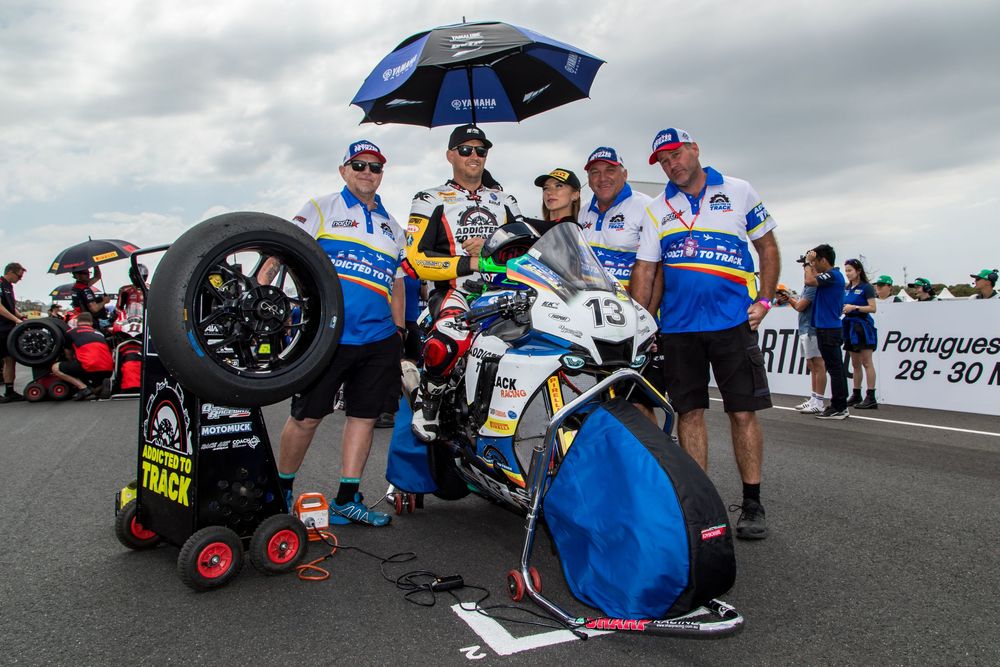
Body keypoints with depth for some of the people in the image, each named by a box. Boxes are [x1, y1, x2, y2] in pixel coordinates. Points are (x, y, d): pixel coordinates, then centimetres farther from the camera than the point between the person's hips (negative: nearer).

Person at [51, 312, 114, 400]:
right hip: (108, 370, 6)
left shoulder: (71, 332, 15)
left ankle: (83, 388, -2)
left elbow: (68, 354, 29)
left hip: (90, 367, -6)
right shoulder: (99, 333, 26)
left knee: (55, 368, 14)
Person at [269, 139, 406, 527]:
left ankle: (347, 499, 15)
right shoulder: (321, 210, 7)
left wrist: (401, 337, 19)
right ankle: (280, 490, 19)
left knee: (364, 415, 5)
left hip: (379, 339, 5)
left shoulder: (392, 226, 21)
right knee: (307, 416, -1)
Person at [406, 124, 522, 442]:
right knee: (447, 343, -38)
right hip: (457, 291, -5)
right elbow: (415, 259, -2)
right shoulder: (431, 200, 10)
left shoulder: (504, 200, 25)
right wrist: (471, 263, -15)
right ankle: (427, 402, -7)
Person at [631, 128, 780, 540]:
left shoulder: (738, 192, 8)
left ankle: (752, 504, 9)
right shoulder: (657, 210, 12)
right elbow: (644, 270, 8)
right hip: (677, 327, 2)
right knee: (689, 412, 4)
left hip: (733, 321, -2)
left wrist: (765, 299, 0)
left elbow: (767, 247, 12)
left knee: (743, 412, -2)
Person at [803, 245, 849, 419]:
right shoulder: (834, 275, 16)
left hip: (828, 330, -10)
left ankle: (839, 408, -3)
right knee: (836, 368, 12)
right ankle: (840, 406, 19)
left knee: (834, 368, -7)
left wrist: (808, 262, -15)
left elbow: (810, 281, -26)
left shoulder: (832, 275, -15)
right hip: (831, 328, 10)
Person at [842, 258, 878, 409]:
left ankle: (871, 397, -8)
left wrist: (854, 307, -20)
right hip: (850, 325, 7)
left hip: (863, 325, -7)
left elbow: (873, 308, -12)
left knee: (867, 363, -8)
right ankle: (856, 395, 16)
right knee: (855, 364, 11)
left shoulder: (866, 287, -6)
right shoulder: (847, 289, 14)